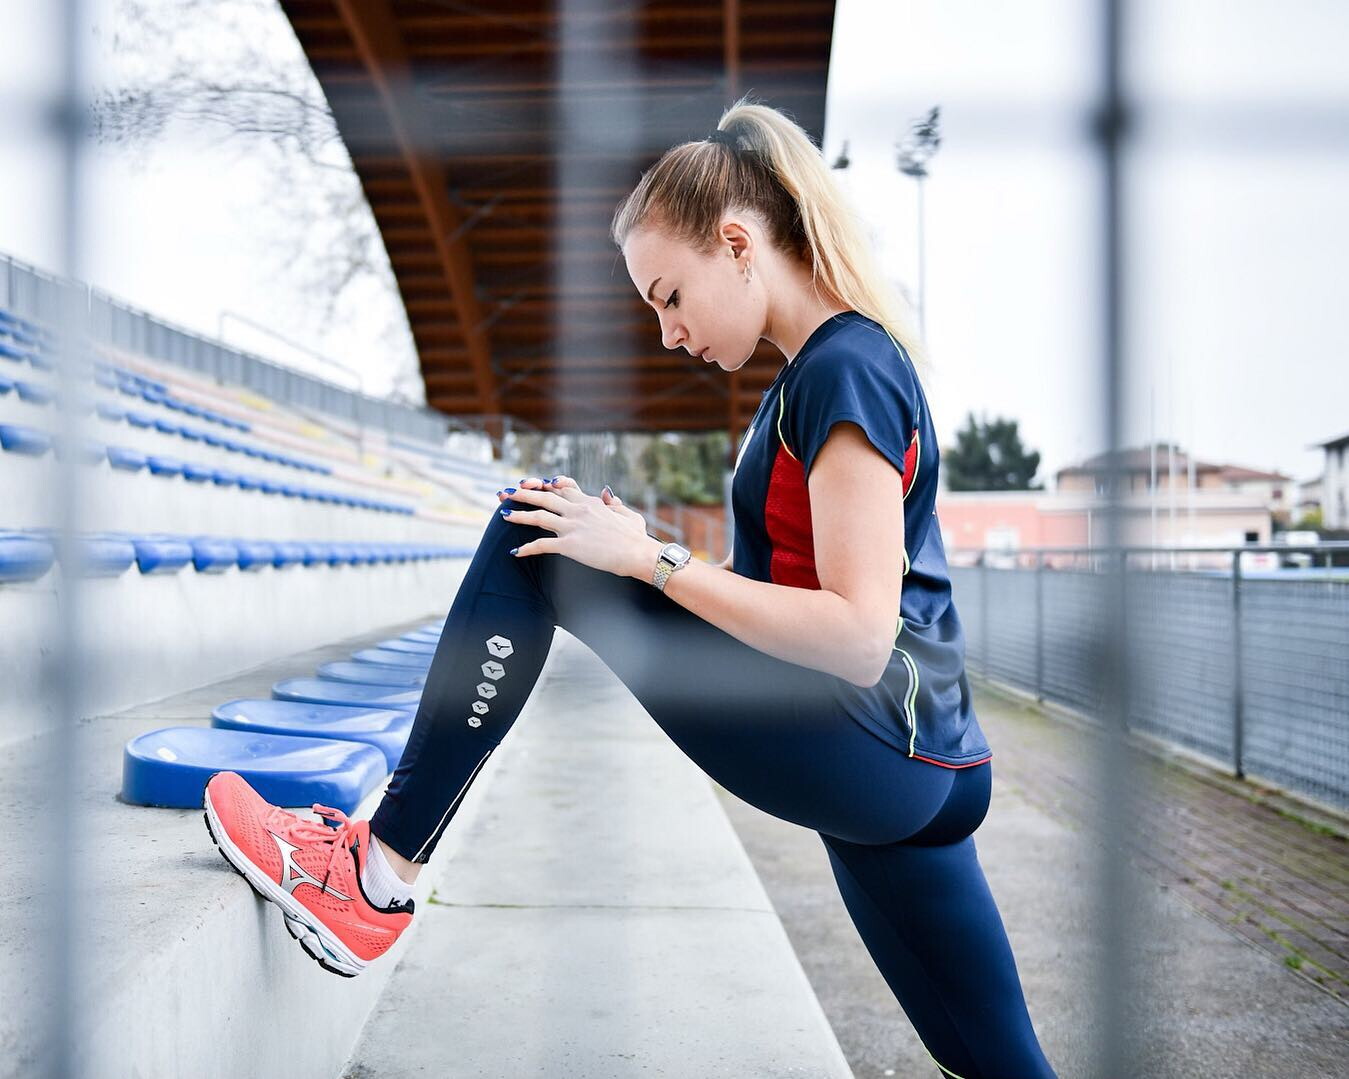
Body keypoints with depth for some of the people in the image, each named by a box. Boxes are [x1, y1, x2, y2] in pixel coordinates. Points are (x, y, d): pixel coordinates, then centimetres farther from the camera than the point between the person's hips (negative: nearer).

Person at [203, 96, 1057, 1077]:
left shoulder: (843, 370, -12)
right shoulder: (839, 364, 18)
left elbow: (859, 637, -21)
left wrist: (653, 561, -16)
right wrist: (651, 553, 13)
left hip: (862, 751, -10)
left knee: (533, 543, -8)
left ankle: (380, 876, -6)